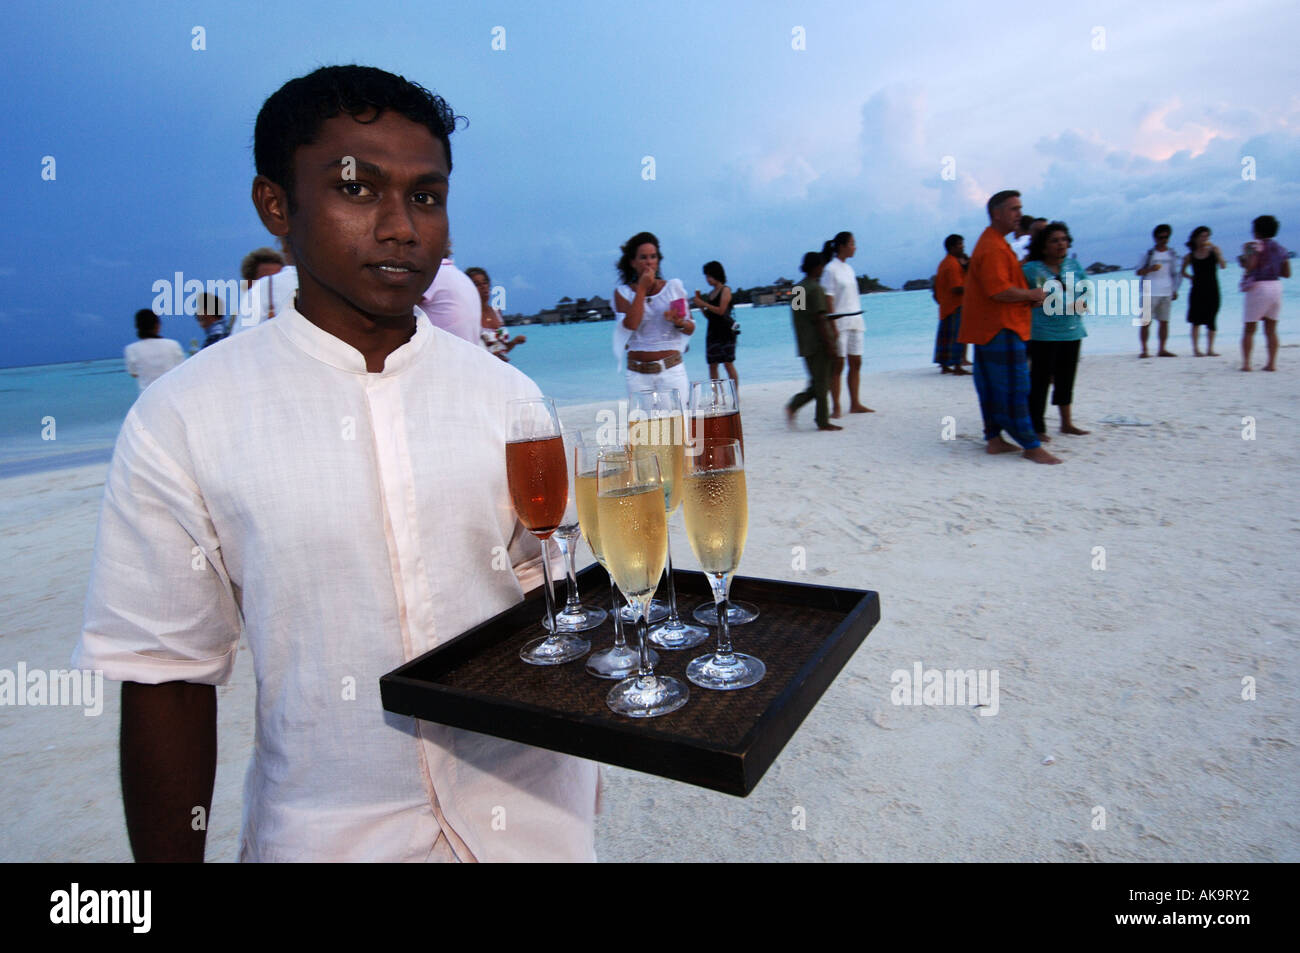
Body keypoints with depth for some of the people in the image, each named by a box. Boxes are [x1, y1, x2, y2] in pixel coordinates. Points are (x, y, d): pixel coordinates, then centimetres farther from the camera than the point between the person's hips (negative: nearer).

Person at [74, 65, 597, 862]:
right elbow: (167, 676, -6)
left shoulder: (505, 394, -4)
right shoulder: (181, 421, -11)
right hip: (326, 833, -2)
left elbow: (548, 584, 3)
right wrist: (171, 857, -2)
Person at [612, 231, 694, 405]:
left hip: (672, 370, 0)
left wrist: (678, 322, -12)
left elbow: (690, 329, 10)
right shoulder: (623, 292, 7)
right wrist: (642, 289, -6)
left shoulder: (673, 287, 9)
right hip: (638, 375, 0)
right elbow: (630, 325, -12)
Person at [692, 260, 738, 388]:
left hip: (725, 331, -7)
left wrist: (703, 304, -10)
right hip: (712, 332, 7)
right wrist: (700, 305, 4)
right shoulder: (712, 293, 16)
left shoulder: (725, 290, -3)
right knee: (712, 365, 2)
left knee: (728, 364, -7)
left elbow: (721, 310, -14)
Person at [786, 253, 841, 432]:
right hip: (818, 343, -9)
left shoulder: (797, 289, 14)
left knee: (818, 383, 15)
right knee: (821, 383, -2)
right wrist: (829, 342, -17)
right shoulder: (815, 289, -13)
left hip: (805, 344, 9)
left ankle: (794, 405, 1)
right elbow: (819, 319, -18)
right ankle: (823, 422, 3)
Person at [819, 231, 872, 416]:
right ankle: (836, 407, -1)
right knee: (838, 364, -5)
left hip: (855, 321, 8)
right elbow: (828, 299, -13)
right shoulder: (831, 269, -8)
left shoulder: (848, 268, 16)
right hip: (840, 322, -8)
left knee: (856, 363, 7)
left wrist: (858, 320, 16)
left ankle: (855, 404, 13)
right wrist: (833, 325, -18)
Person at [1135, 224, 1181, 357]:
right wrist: (1150, 269, -18)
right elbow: (1139, 272, 1)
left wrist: (1175, 290, 15)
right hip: (1150, 292, -4)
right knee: (1146, 322, -7)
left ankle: (1162, 350, 8)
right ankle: (1144, 350, -3)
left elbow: (1174, 273, 20)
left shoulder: (1172, 254, 13)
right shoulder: (1149, 253, 2)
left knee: (1164, 321, 3)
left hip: (1166, 293, 4)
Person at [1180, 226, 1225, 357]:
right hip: (1198, 291, 0)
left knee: (1211, 320, 2)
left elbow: (1223, 266, -11)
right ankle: (1196, 348, 3)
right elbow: (1182, 272, 18)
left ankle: (1210, 349, 8)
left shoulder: (1214, 251, 3)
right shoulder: (1190, 256, 5)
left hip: (1212, 290, 0)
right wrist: (1191, 277, 0)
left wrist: (1215, 250, -17)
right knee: (1197, 320, -2)